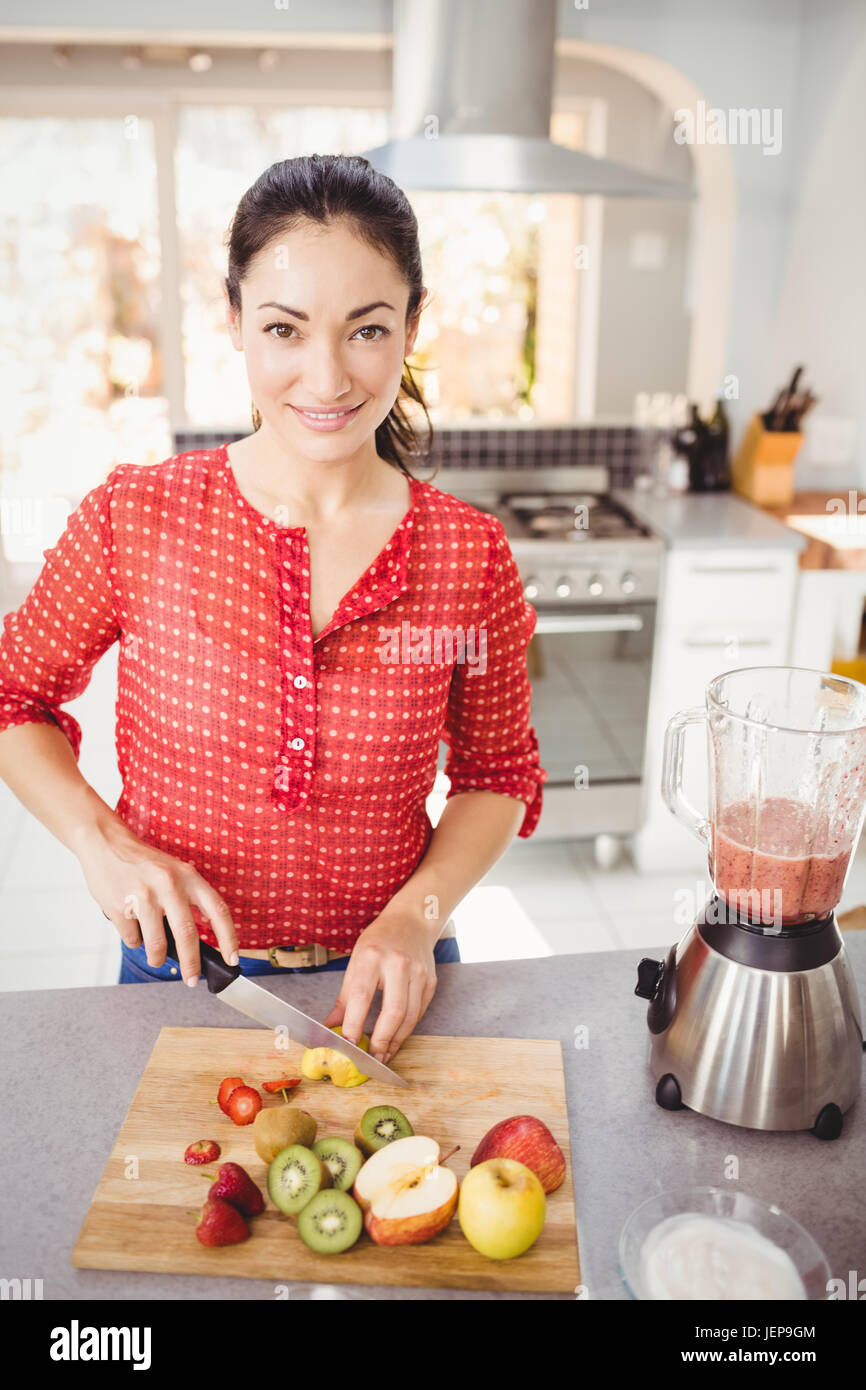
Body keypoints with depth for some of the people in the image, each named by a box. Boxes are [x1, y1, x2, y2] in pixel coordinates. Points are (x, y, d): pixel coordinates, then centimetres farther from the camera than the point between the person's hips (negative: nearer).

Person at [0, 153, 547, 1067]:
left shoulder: (472, 554, -12)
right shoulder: (135, 519, -14)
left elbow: (497, 776, -1)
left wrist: (418, 916, -16)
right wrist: (101, 843, -15)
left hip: (381, 988, 1)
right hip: (177, 968, 0)